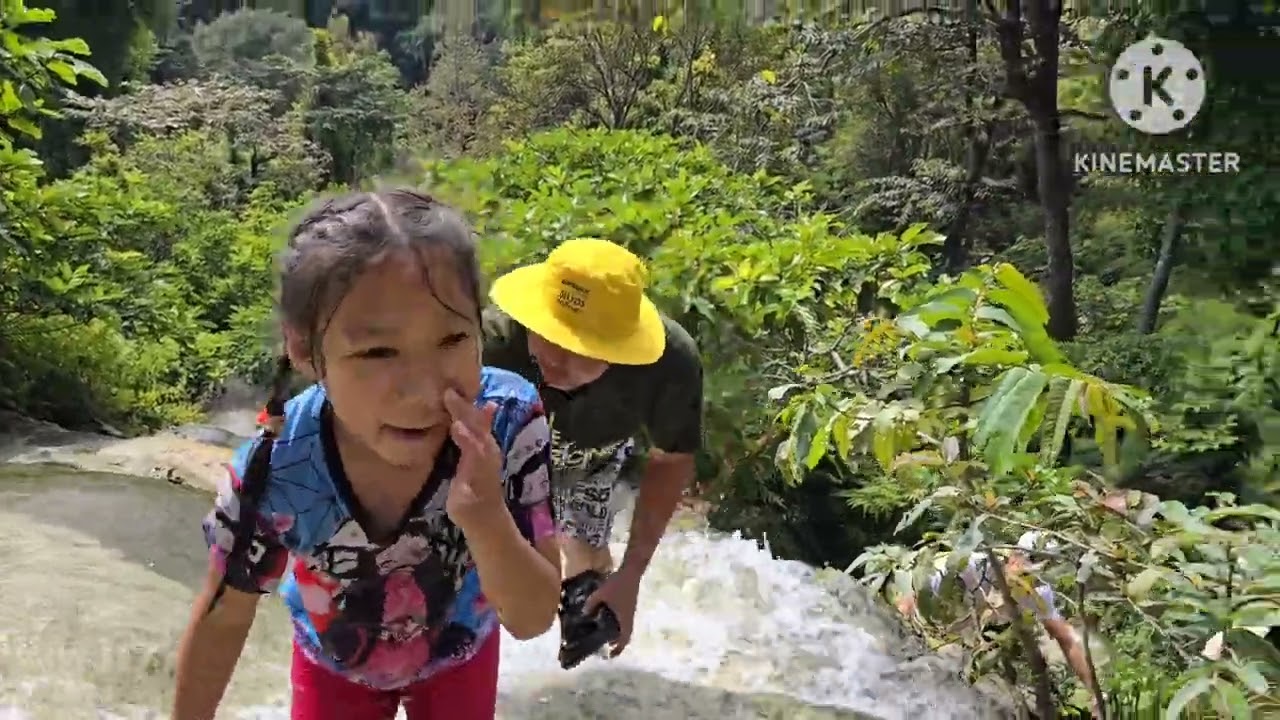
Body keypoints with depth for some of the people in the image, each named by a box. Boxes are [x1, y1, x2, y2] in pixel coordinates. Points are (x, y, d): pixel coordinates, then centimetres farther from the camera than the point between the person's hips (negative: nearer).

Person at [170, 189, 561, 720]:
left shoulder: (509, 423, -35)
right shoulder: (274, 473, -34)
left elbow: (533, 619, -27)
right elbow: (223, 619, -14)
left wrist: (486, 518, -45)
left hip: (459, 650, 1)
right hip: (336, 660, 0)